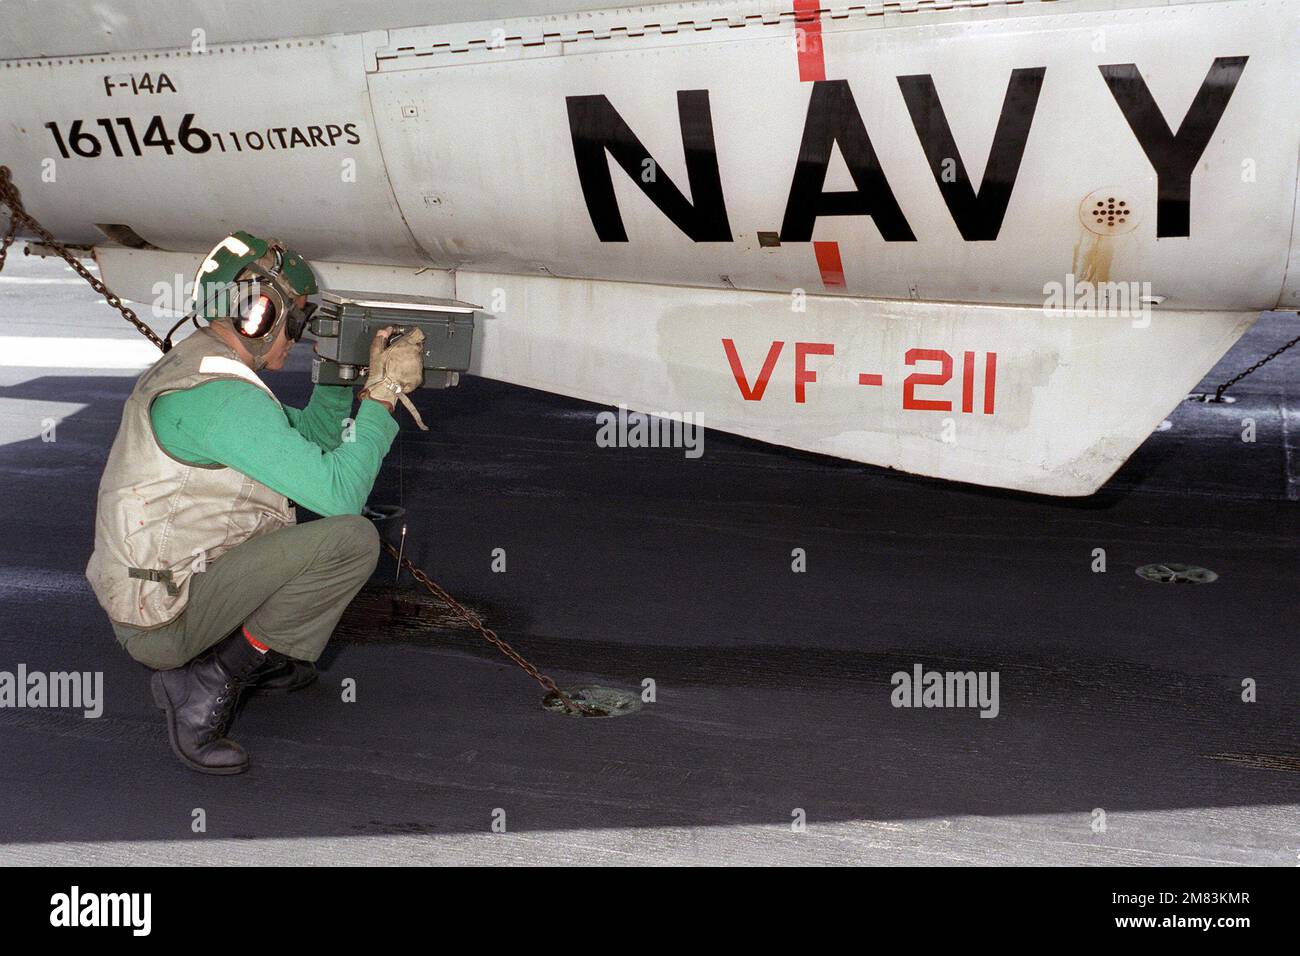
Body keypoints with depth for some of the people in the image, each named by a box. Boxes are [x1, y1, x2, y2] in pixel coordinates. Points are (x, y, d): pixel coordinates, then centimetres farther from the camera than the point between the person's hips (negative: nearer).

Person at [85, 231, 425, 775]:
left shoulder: (191, 365, 11)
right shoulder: (221, 395, -22)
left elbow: (309, 435, 21)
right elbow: (340, 492, -26)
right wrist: (383, 393, -17)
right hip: (161, 621, -10)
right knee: (352, 538, -18)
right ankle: (215, 681, -10)